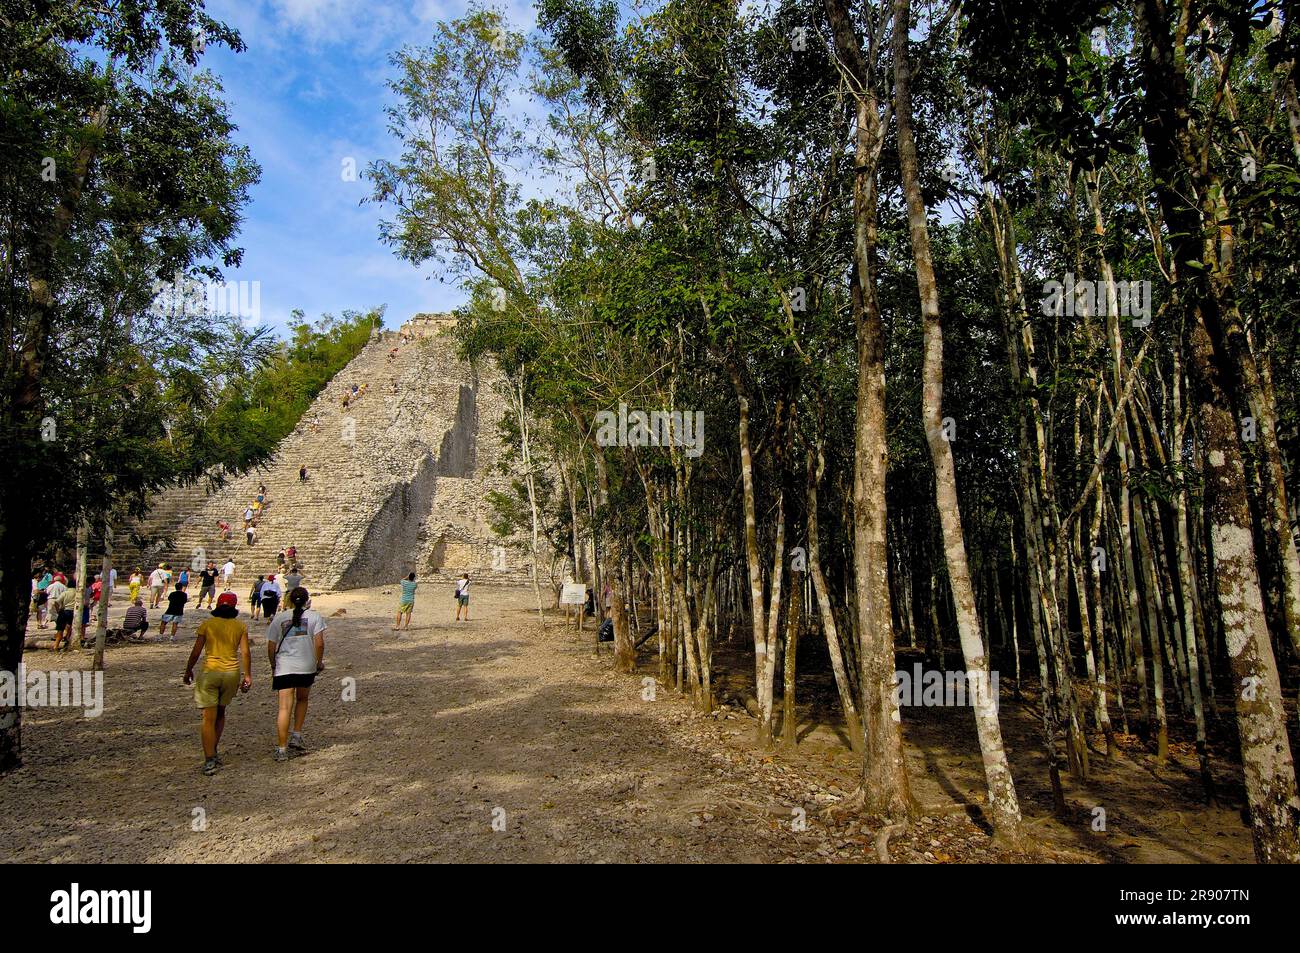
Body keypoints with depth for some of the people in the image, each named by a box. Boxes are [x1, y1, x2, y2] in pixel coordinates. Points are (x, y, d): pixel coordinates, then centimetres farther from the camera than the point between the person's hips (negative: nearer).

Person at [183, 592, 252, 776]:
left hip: (210, 672, -2)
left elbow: (196, 652, -1)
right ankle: (214, 752, 26)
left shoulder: (206, 624, -2)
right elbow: (245, 653, -1)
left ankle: (210, 760, -6)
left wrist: (188, 671, 14)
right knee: (220, 712, 22)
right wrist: (248, 676, 6)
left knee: (209, 718, 0)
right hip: (232, 673, 2)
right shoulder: (240, 626, 1)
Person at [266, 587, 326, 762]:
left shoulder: (279, 618, 7)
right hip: (307, 667, 0)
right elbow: (319, 643, -7)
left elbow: (271, 647, 8)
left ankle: (281, 749, -1)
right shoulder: (314, 616, 2)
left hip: (284, 668, 0)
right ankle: (296, 736, 18)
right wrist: (319, 661, 7)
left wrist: (273, 666, 21)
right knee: (302, 699, 24)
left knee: (285, 708, 1)